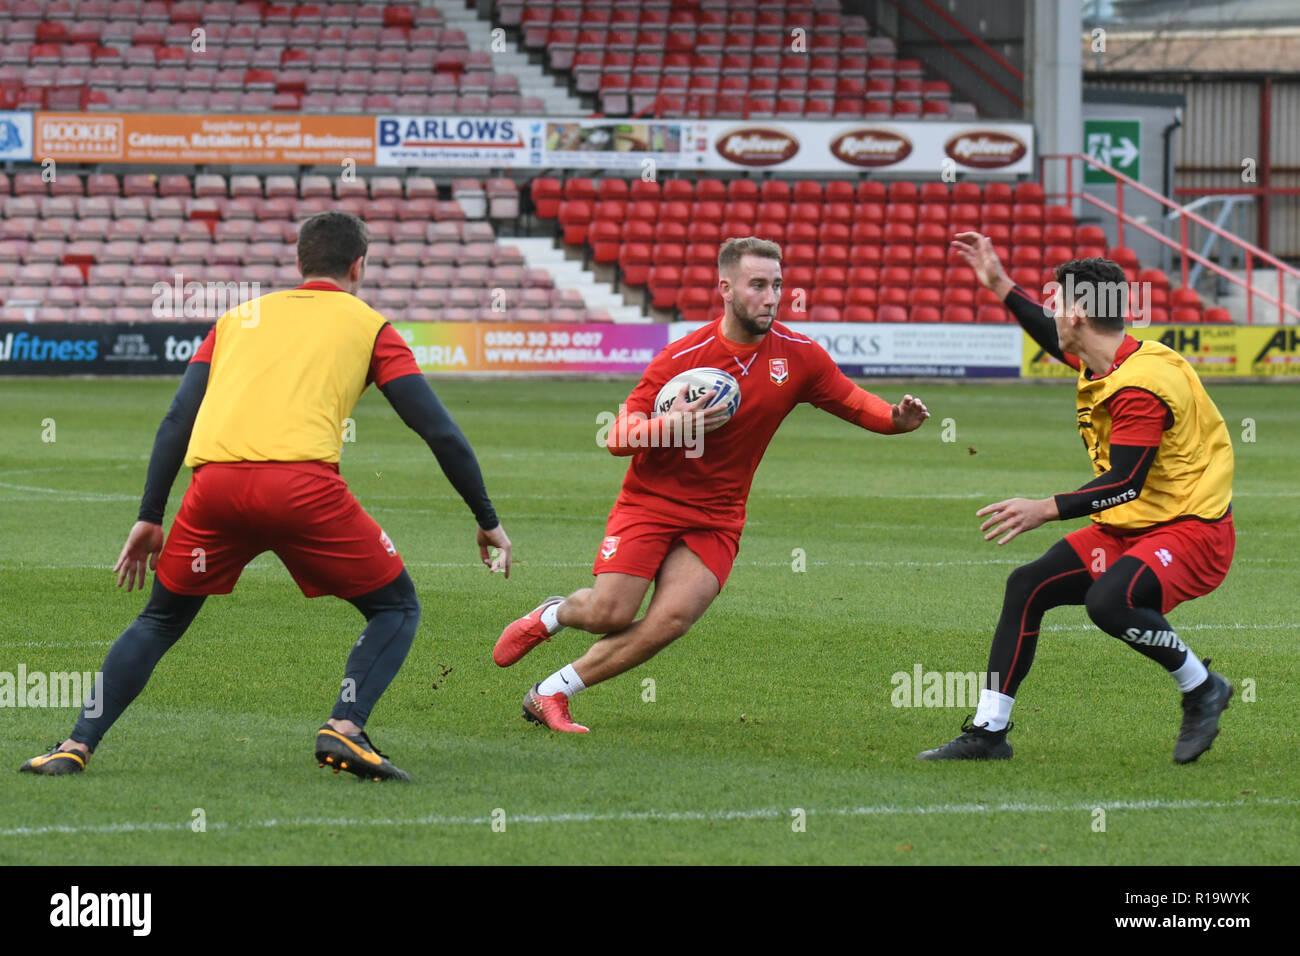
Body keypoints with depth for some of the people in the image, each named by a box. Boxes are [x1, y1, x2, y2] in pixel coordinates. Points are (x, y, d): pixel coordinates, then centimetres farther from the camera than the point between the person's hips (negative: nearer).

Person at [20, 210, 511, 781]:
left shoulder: (238, 319, 29)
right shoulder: (368, 326, 20)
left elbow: (176, 421, 21)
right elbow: (439, 430, 15)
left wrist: (150, 518, 23)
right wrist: (487, 520, 22)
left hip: (215, 483, 3)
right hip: (304, 484, -3)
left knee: (161, 621, 24)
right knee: (397, 608, 15)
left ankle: (77, 745, 12)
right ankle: (345, 728, -8)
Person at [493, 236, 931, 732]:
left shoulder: (799, 356, -4)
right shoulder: (682, 357, -13)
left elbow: (854, 403, 6)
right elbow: (617, 439, -11)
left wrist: (898, 418, -16)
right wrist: (670, 425, -32)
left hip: (716, 521, 2)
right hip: (651, 502, -2)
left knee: (672, 619, -18)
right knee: (608, 614, -15)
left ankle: (551, 693, -5)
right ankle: (551, 615, 23)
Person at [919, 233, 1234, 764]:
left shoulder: (1140, 385, -24)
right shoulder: (1101, 362, 7)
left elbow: (1125, 483, -29)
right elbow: (1056, 340, 31)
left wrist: (1045, 510, -31)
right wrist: (1000, 286, 32)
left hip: (1190, 530, -10)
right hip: (1128, 527, 10)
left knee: (1108, 601, -34)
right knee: (1027, 585, 3)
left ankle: (1202, 689, -11)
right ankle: (988, 731, 8)